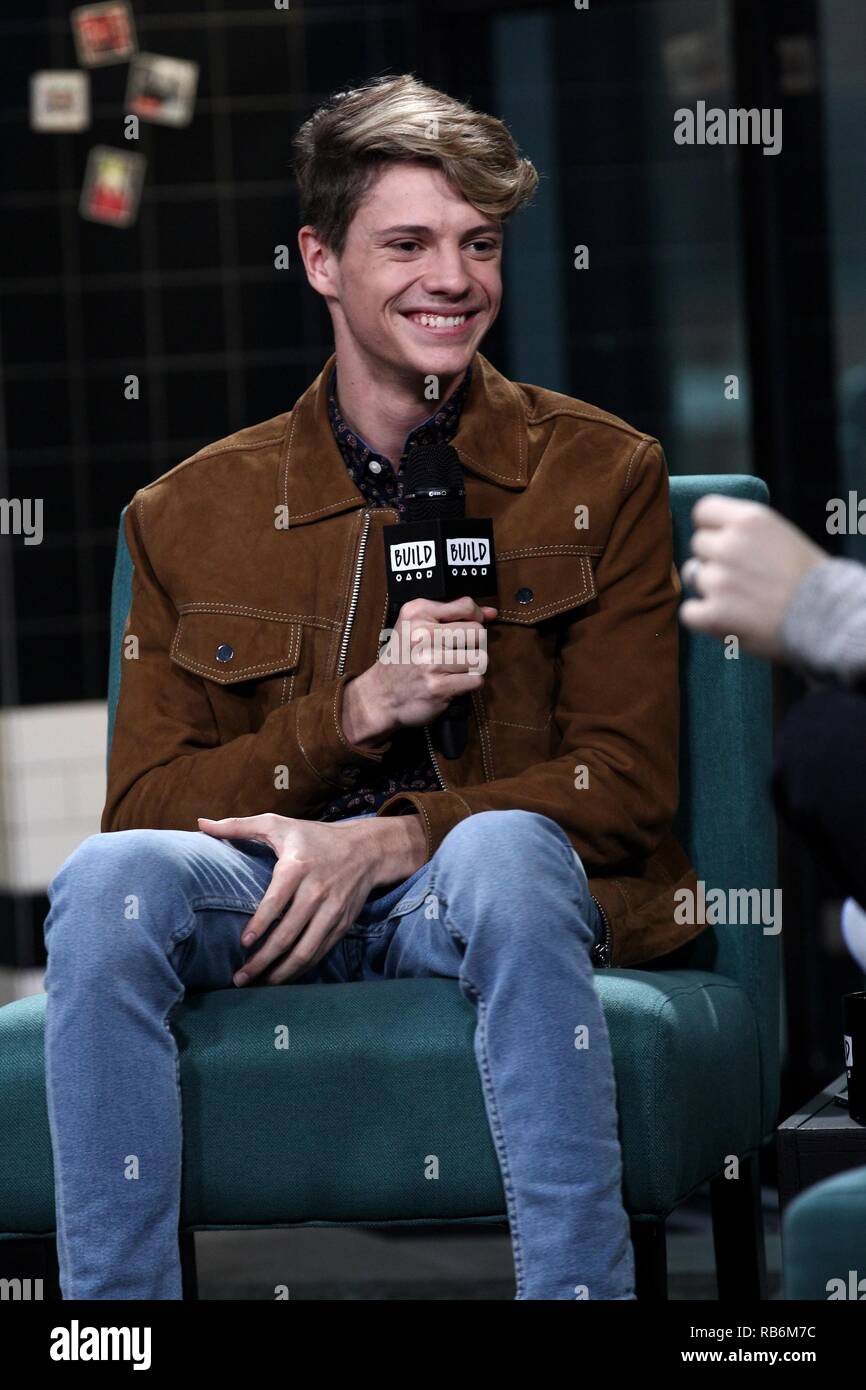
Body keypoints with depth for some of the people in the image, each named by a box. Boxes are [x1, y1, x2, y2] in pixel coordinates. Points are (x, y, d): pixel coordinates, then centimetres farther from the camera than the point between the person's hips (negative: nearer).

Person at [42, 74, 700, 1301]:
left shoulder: (603, 476, 9)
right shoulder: (193, 512, 13)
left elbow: (627, 783, 1)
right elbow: (144, 805, 6)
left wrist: (387, 842, -15)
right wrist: (354, 715, -11)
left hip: (491, 882, -1)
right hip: (268, 894, 2)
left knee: (504, 854, -37)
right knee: (109, 883, -31)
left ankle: (577, 1292, -33)